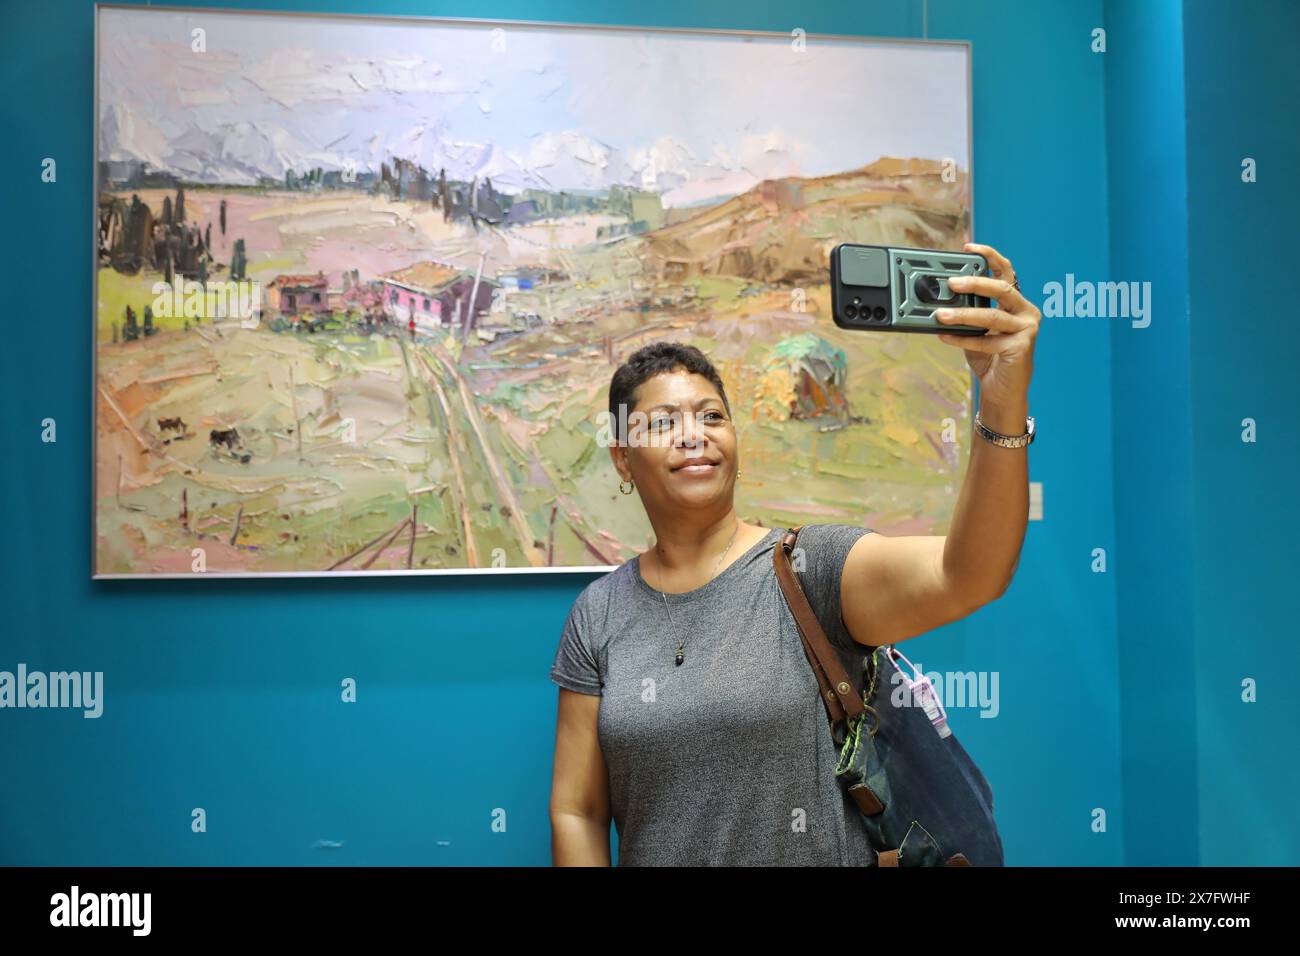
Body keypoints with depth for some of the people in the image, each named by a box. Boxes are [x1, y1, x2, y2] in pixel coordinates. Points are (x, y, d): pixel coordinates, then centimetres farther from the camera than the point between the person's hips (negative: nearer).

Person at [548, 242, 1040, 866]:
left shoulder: (815, 568, -13)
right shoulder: (599, 614, -4)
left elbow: (965, 577, -31)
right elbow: (577, 812, -1)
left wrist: (1004, 406, -44)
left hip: (824, 853, -2)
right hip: (653, 856, 2)